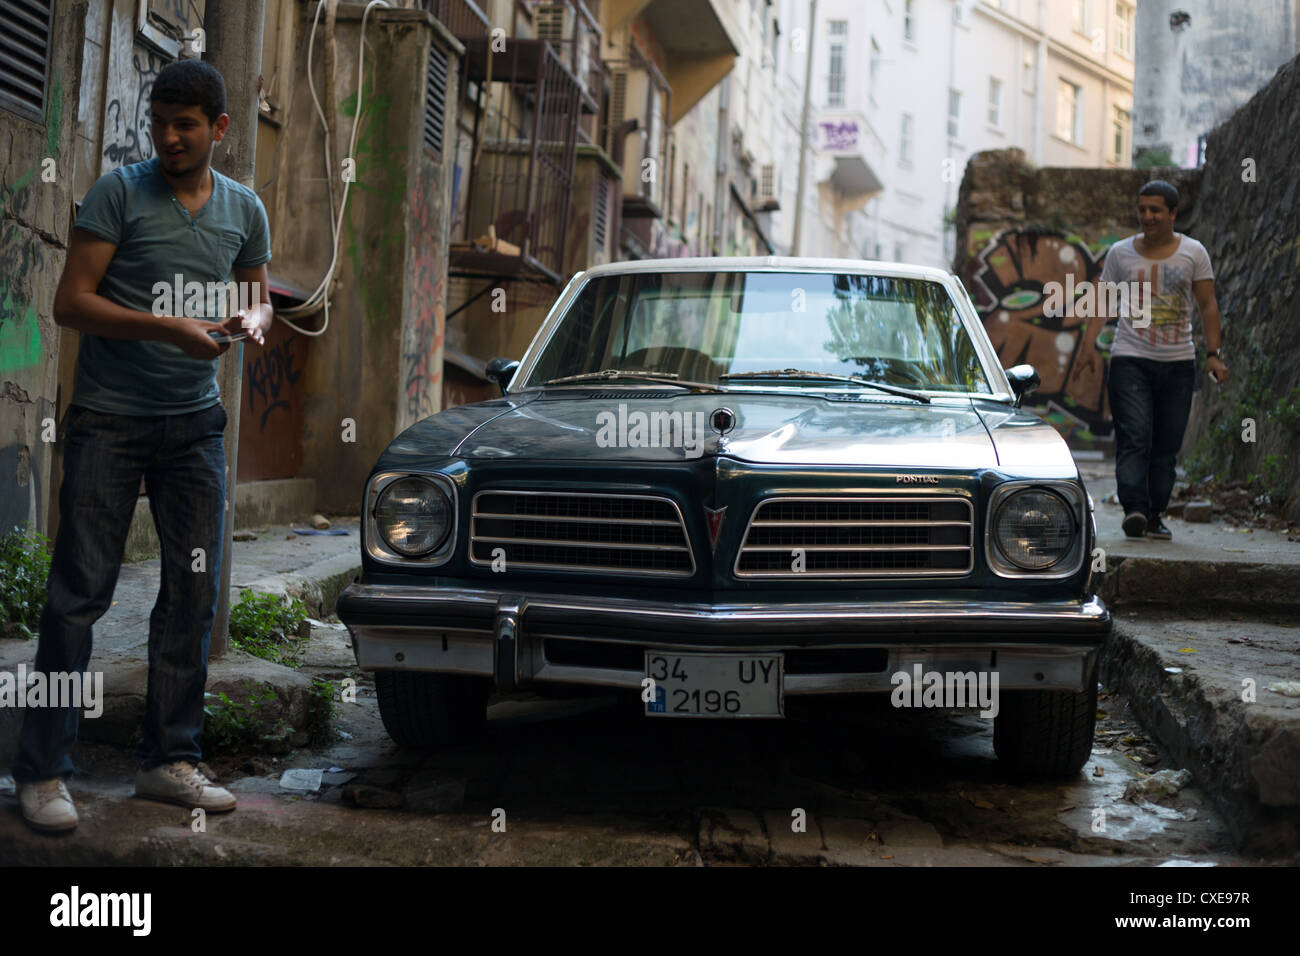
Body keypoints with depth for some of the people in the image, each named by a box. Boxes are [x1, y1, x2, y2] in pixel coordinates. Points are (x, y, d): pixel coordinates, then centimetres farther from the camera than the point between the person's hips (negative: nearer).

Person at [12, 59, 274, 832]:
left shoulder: (245, 210, 9)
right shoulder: (120, 192, -5)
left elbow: (260, 300, 21)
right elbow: (70, 303, -8)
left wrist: (252, 320, -4)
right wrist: (165, 328, -19)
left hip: (195, 421, 5)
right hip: (109, 420, -4)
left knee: (195, 591, 5)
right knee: (81, 592, -5)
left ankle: (170, 759, 16)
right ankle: (43, 771, 2)